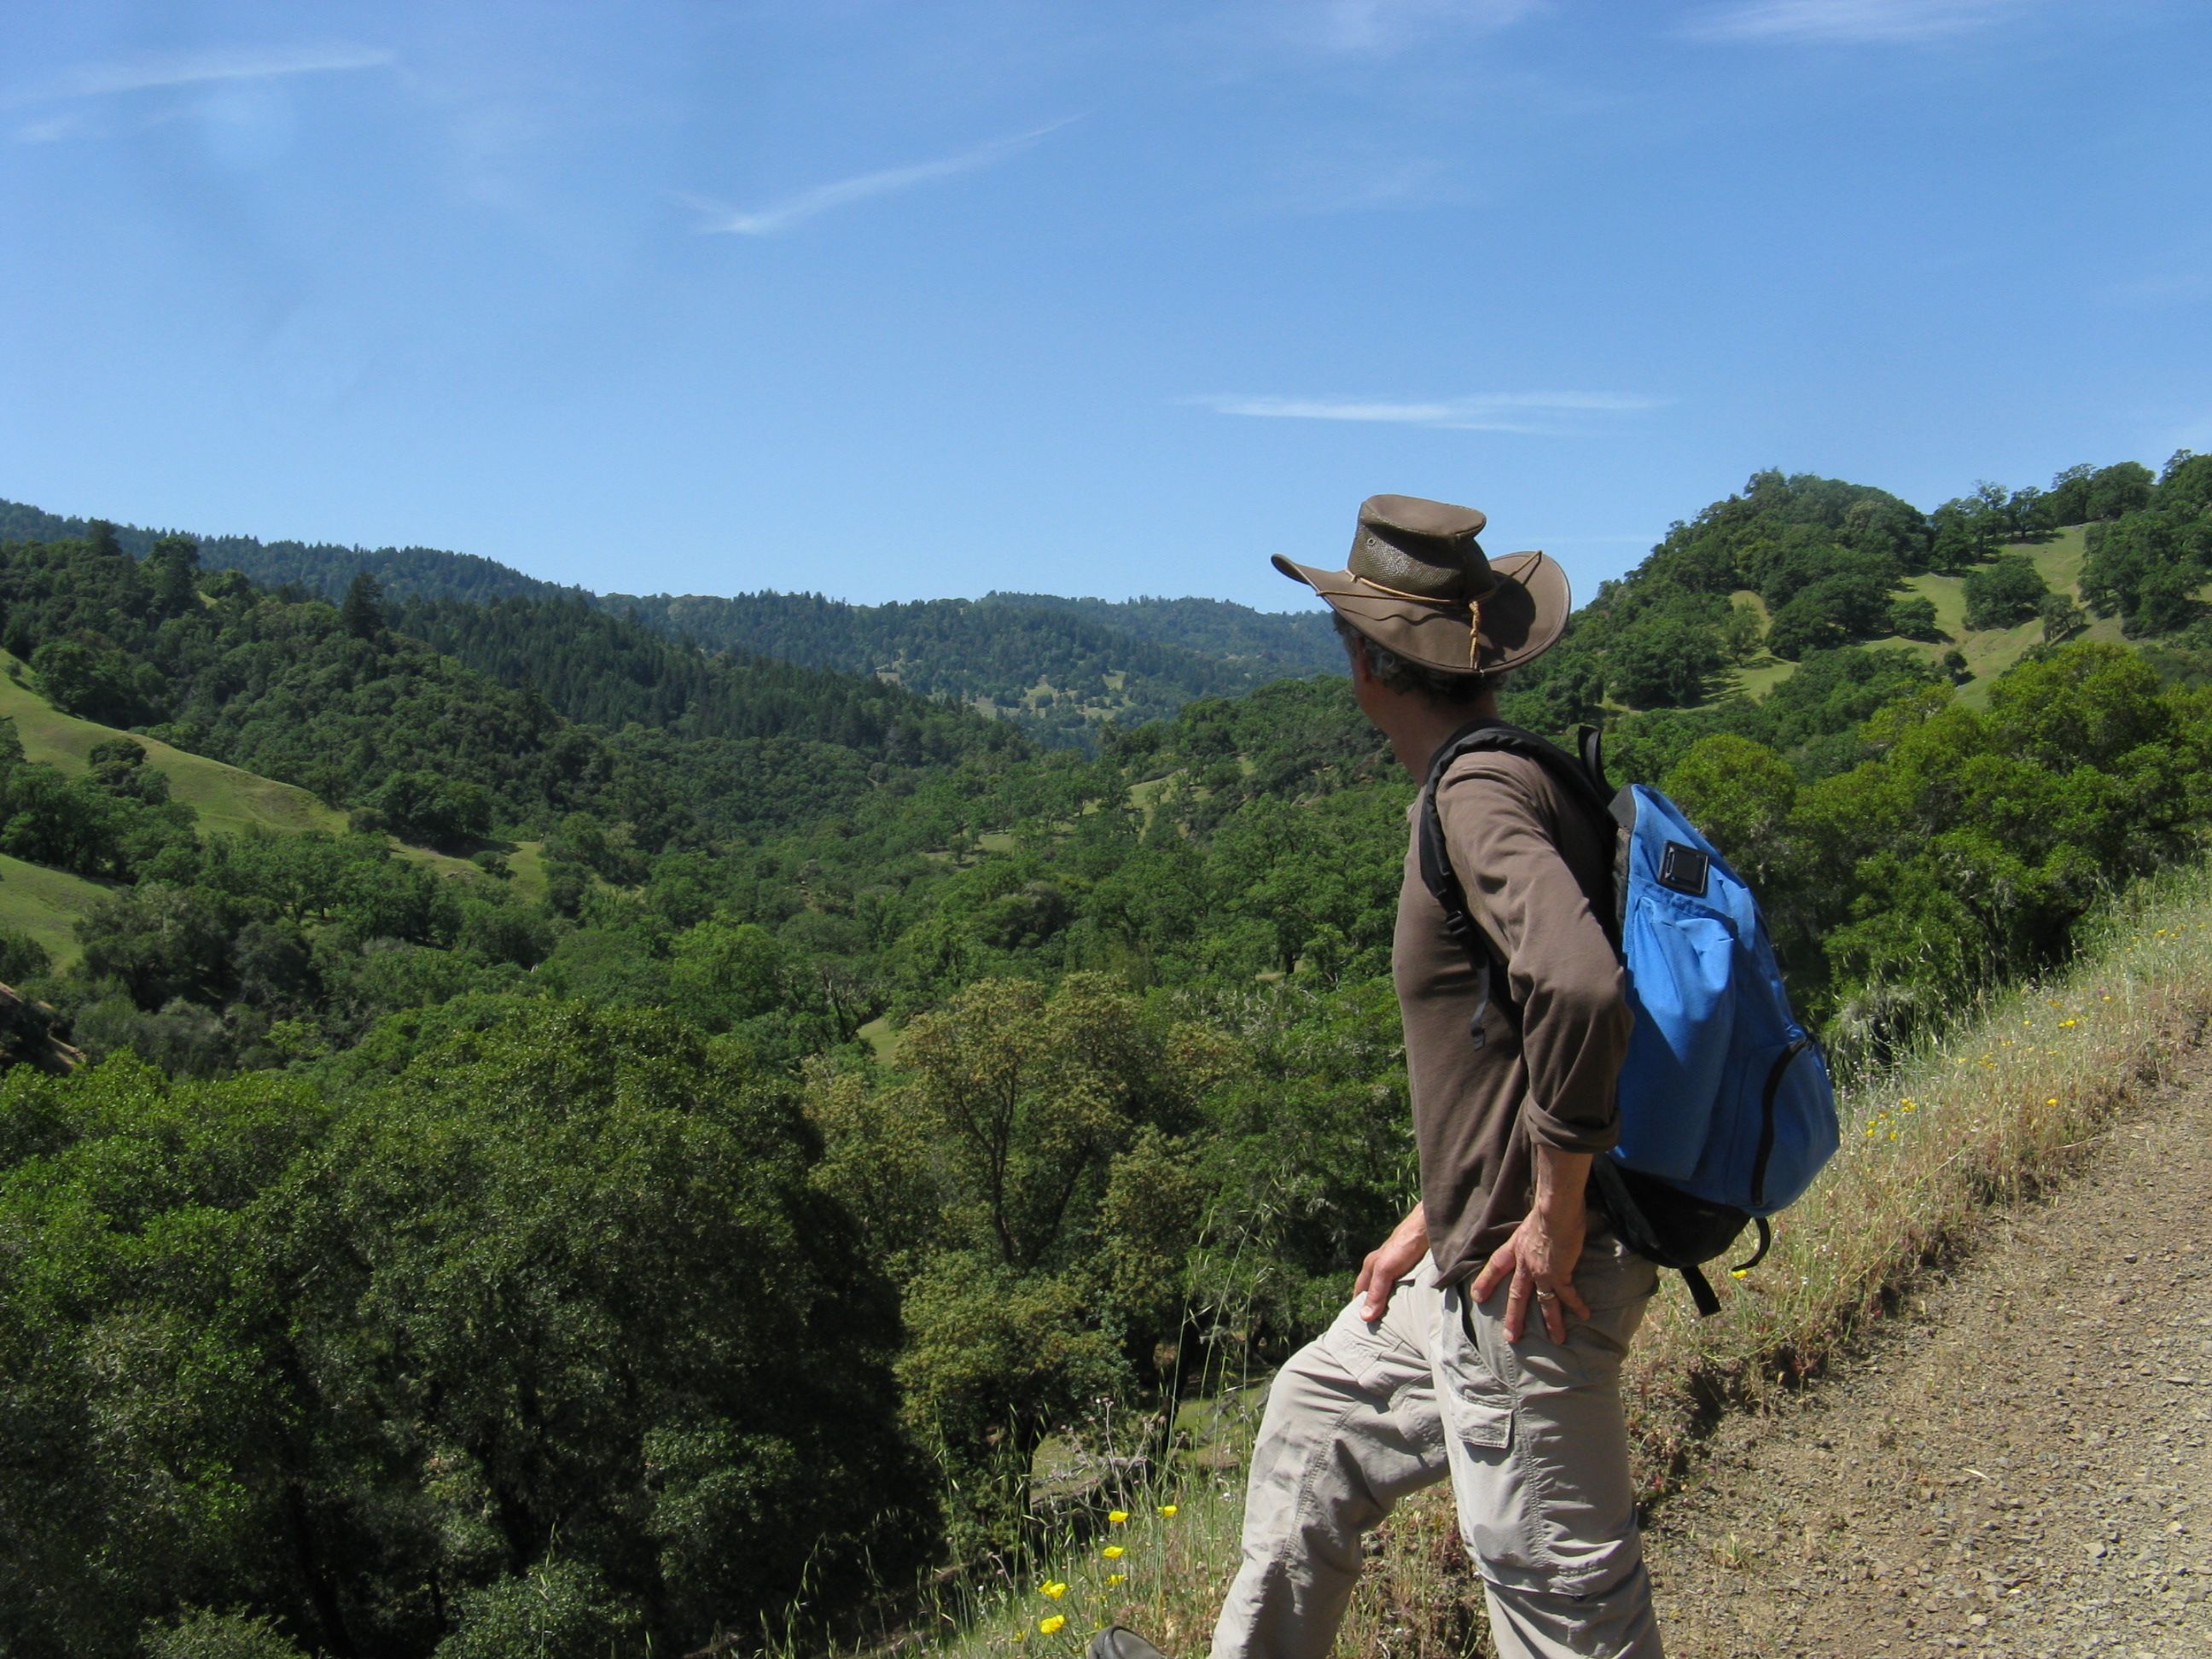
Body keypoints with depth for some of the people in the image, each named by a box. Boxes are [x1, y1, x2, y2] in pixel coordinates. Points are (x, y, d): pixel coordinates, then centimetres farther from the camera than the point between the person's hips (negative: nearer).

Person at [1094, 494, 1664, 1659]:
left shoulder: (1482, 792, -19)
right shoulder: (1519, 781, 12)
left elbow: (1581, 988, -36)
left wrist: (1556, 1218, -24)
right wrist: (1434, 1221, 18)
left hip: (1532, 1281, -10)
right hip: (1480, 1255, 10)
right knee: (1318, 1412, 25)